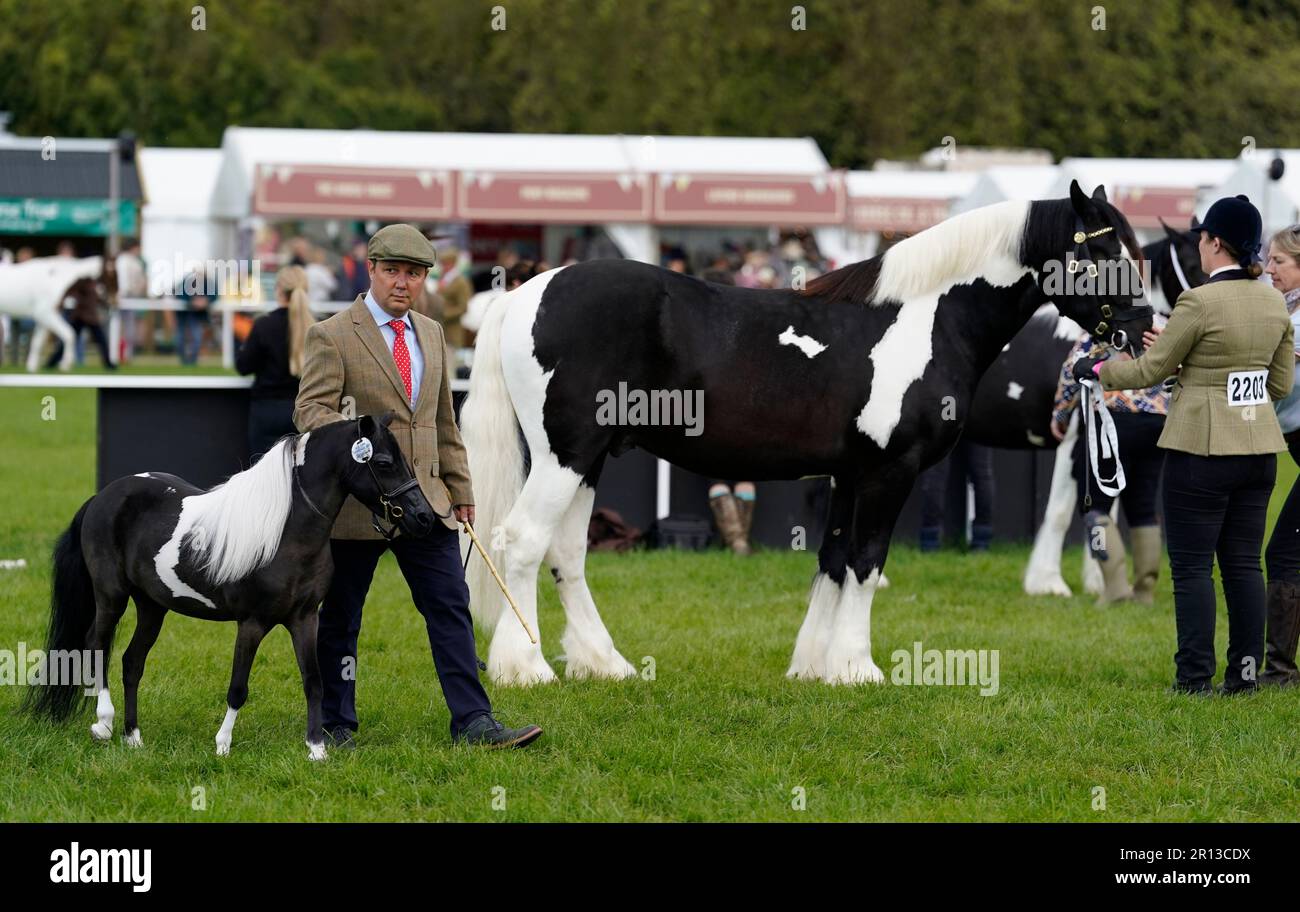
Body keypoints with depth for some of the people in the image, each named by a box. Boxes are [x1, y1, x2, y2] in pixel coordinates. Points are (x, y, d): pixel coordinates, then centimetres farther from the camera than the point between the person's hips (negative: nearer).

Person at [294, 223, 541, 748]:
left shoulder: (430, 334, 14)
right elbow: (309, 410, -13)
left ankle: (473, 722, -3)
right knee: (340, 618, 5)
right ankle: (336, 725, 16)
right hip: (356, 503, -5)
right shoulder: (332, 337, -5)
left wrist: (460, 489, 18)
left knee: (451, 609, -2)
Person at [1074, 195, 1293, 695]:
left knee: (1192, 566, 1)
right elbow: (1281, 382, 13)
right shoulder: (1274, 302, 5)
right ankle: (1246, 670, 12)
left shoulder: (1200, 302, -16)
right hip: (1259, 447, 7)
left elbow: (1149, 371, -7)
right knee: (1243, 562, 12)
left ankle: (1195, 676, 1)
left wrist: (1096, 369, 11)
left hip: (1202, 449, -7)